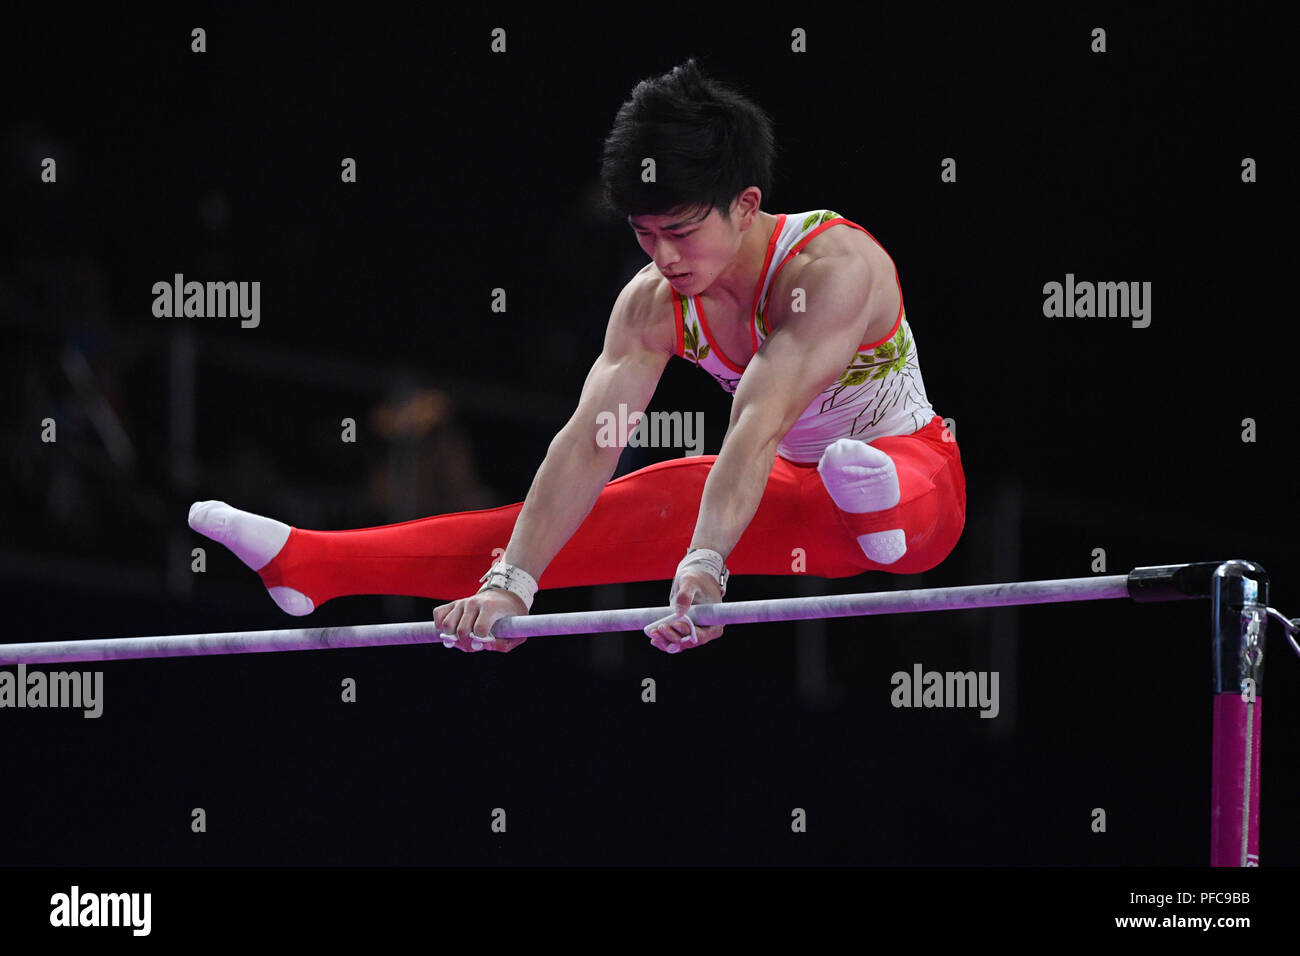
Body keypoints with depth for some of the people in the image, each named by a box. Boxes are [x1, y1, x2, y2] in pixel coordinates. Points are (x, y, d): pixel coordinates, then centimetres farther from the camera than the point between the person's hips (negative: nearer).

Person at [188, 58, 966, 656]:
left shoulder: (834, 266, -28)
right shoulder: (653, 303, -8)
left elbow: (759, 425, -41)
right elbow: (591, 441, -18)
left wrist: (706, 566, -52)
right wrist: (512, 582, -30)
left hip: (917, 471, -6)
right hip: (795, 489, 6)